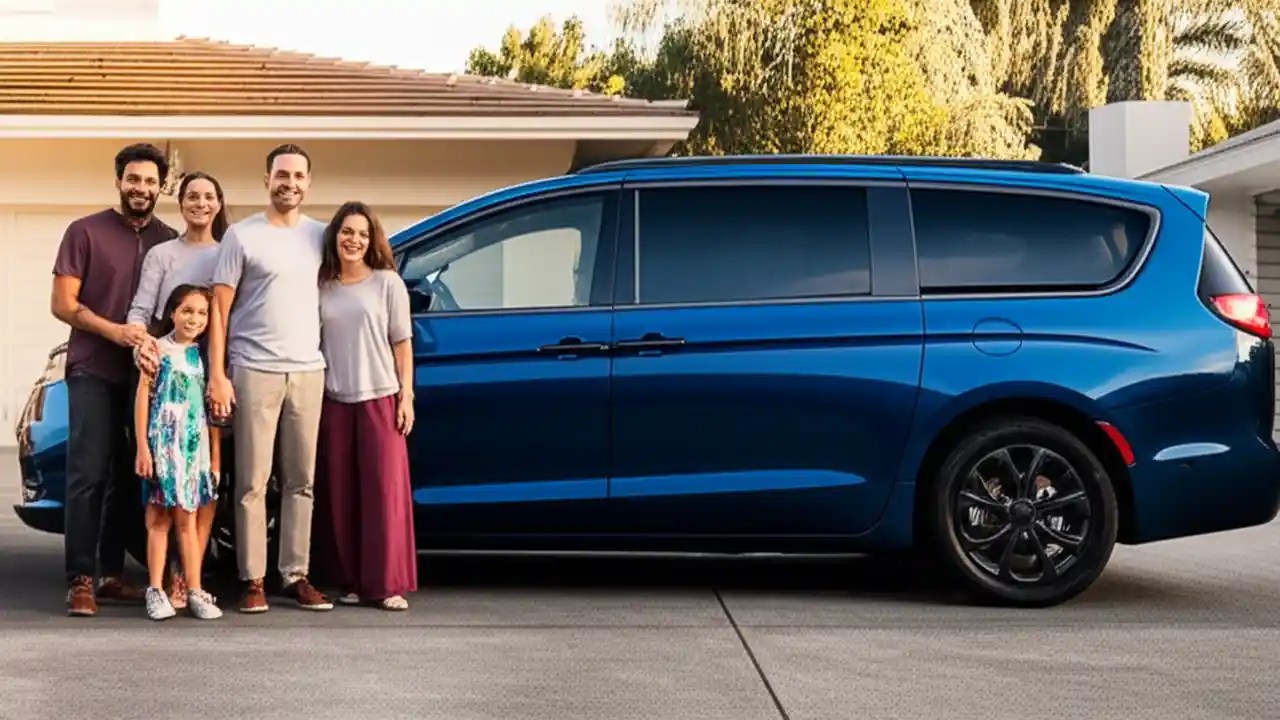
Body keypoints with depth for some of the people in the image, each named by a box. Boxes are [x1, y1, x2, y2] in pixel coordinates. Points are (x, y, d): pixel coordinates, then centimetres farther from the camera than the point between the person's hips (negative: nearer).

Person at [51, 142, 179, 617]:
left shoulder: (169, 240, 10)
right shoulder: (85, 232, 1)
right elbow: (62, 304, -3)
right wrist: (114, 331, -17)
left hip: (148, 373, 4)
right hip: (94, 373, -3)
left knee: (128, 476, 6)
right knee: (89, 475, -8)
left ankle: (112, 573, 14)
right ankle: (80, 580, -7)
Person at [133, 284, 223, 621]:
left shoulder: (203, 354, 11)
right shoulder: (158, 349, -2)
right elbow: (143, 396, -4)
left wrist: (214, 454, 10)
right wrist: (142, 446, -10)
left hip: (195, 444, 4)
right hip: (163, 443, -4)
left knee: (187, 520, 6)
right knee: (159, 518, 0)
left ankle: (194, 591, 7)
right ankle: (156, 590, 5)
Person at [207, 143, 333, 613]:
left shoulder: (321, 236, 12)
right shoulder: (242, 236, 2)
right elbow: (219, 309, 0)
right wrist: (217, 374, -8)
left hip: (308, 372, 3)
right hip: (254, 372, -3)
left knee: (301, 482, 5)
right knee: (252, 483, -3)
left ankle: (295, 576, 11)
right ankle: (253, 580, 3)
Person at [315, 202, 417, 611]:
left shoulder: (387, 282, 3)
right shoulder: (322, 287, 8)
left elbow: (401, 343, 3)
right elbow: (314, 345, 10)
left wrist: (406, 396, -3)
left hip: (380, 398, -2)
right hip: (334, 402, 2)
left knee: (385, 490, -5)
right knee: (340, 495, 2)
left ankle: (388, 585, -2)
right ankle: (352, 582, 10)